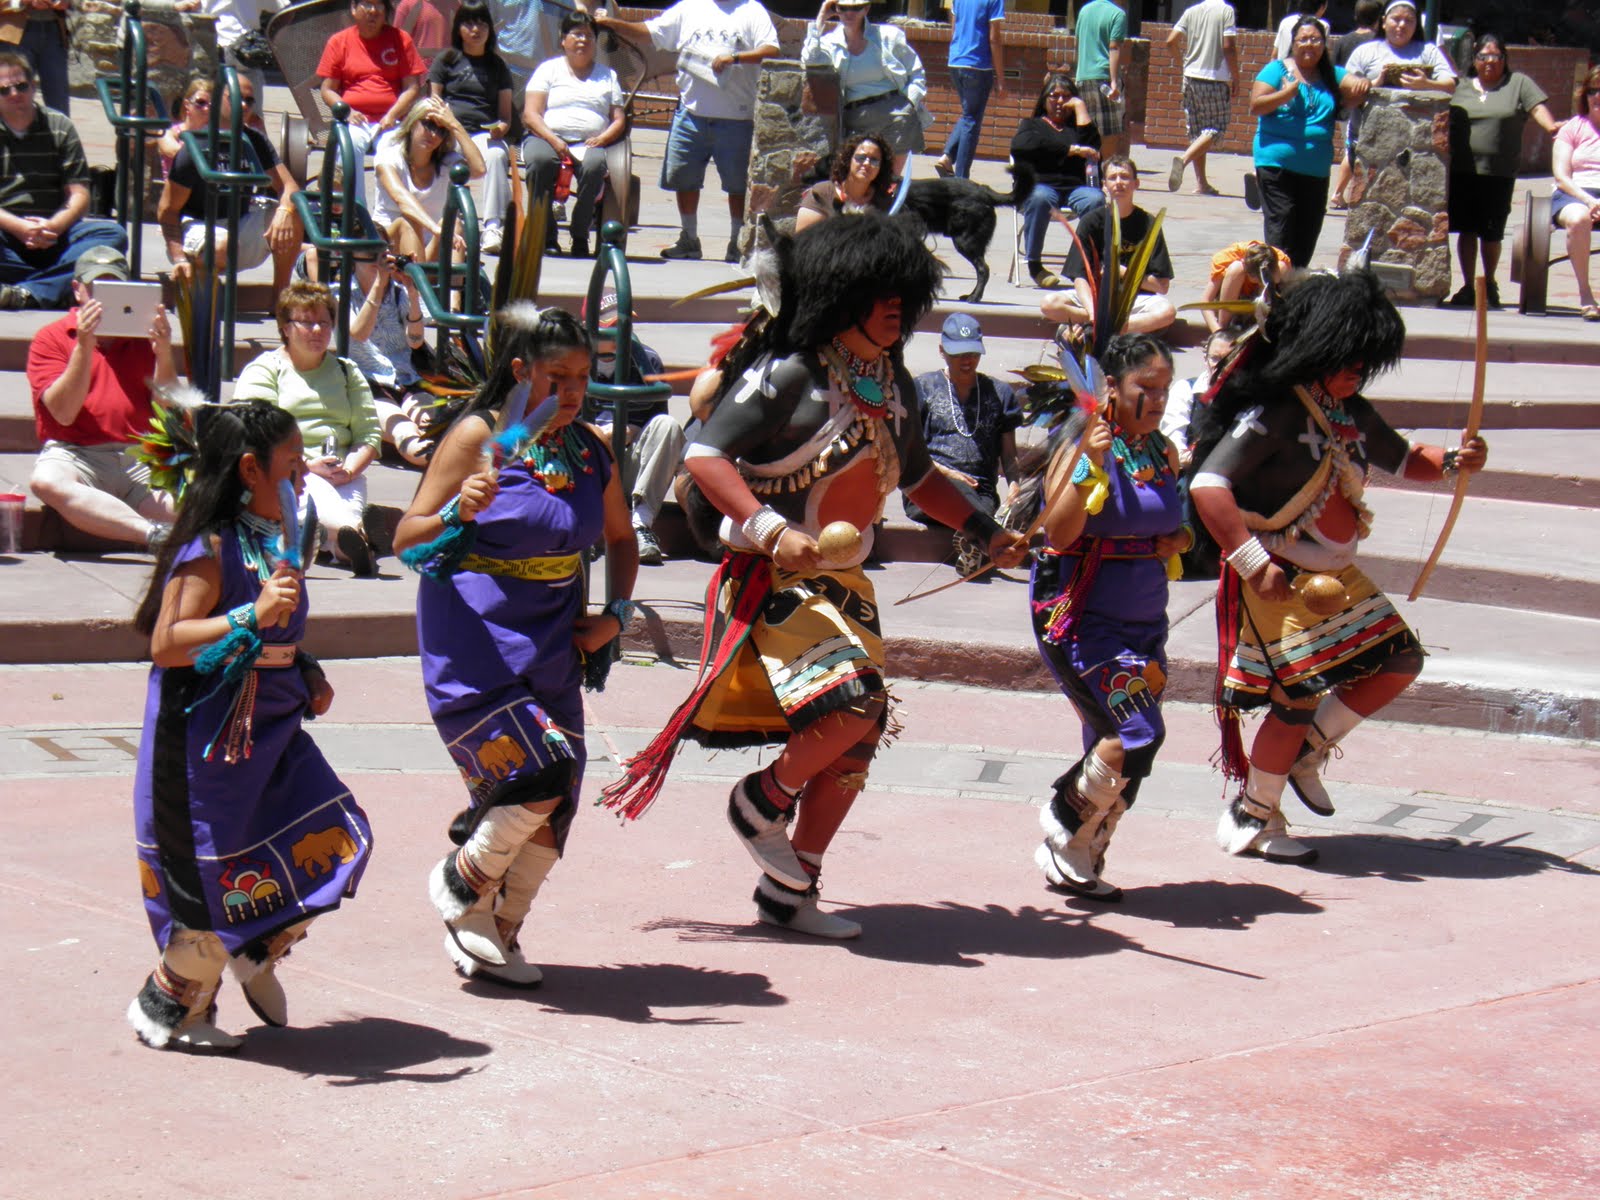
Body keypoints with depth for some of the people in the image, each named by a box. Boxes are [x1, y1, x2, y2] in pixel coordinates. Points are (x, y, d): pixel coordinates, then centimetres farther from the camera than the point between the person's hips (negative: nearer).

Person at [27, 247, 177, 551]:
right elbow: (63, 413, -6)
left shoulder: (143, 337, 18)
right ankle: (157, 534, -50)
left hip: (140, 457, 3)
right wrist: (84, 345, -13)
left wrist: (164, 352, -8)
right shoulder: (51, 338, 10)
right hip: (76, 454, -3)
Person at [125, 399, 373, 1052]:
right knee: (214, 883, 0)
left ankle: (257, 952, 21)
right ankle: (165, 1008, 20)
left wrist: (308, 677, 10)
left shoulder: (273, 538, 9)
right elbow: (166, 644, -24)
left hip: (271, 728, 8)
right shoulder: (211, 549, -19)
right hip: (208, 734, -8)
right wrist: (253, 617, -32)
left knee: (335, 839, 0)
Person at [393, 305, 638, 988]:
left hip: (552, 647, 6)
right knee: (539, 776, -19)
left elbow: (620, 538, 23)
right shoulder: (477, 437, -8)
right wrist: (458, 513, -27)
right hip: (474, 642, -6)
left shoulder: (590, 448, 8)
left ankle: (492, 937, 22)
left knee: (553, 806, 2)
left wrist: (615, 614, 8)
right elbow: (407, 541, -8)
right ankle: (460, 885, 9)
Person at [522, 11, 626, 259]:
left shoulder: (607, 75, 22)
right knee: (540, 159, -38)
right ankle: (544, 233, -27)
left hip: (590, 143, 1)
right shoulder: (549, 69, 16)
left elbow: (619, 120, 15)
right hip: (547, 138, -1)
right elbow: (530, 114, 4)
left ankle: (580, 235, -25)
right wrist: (553, 140, -14)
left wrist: (602, 139, -8)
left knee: (594, 164, -36)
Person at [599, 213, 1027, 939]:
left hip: (845, 582, 8)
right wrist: (771, 528, -30)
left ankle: (789, 893, 20)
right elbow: (705, 455, -18)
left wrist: (985, 533, 16)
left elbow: (916, 479, 25)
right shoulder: (789, 375, -14)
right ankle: (762, 802, 2)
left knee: (854, 744, 6)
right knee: (852, 697, -27)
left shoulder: (892, 384, 11)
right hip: (774, 580, -8)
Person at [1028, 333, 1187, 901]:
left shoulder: (1164, 452, 9)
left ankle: (1080, 864, 21)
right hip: (1079, 616, -7)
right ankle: (1065, 833, 4)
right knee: (1137, 733, -18)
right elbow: (1058, 531, -21)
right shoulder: (1084, 442, -11)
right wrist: (1090, 467, -30)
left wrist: (1175, 542, 0)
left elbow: (1182, 530, 22)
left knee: (1116, 749, 7)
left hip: (1144, 621, 7)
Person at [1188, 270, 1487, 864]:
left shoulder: (1349, 411, 6)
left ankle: (1306, 752, 25)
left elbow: (1400, 458, 21)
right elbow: (1207, 486, -28)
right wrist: (1253, 562, -32)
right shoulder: (1272, 414, -20)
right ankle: (1251, 819, 10)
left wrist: (1452, 461, 0)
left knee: (1399, 661, 11)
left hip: (1335, 575, 9)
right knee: (1299, 696, -9)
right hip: (1280, 580, -9)